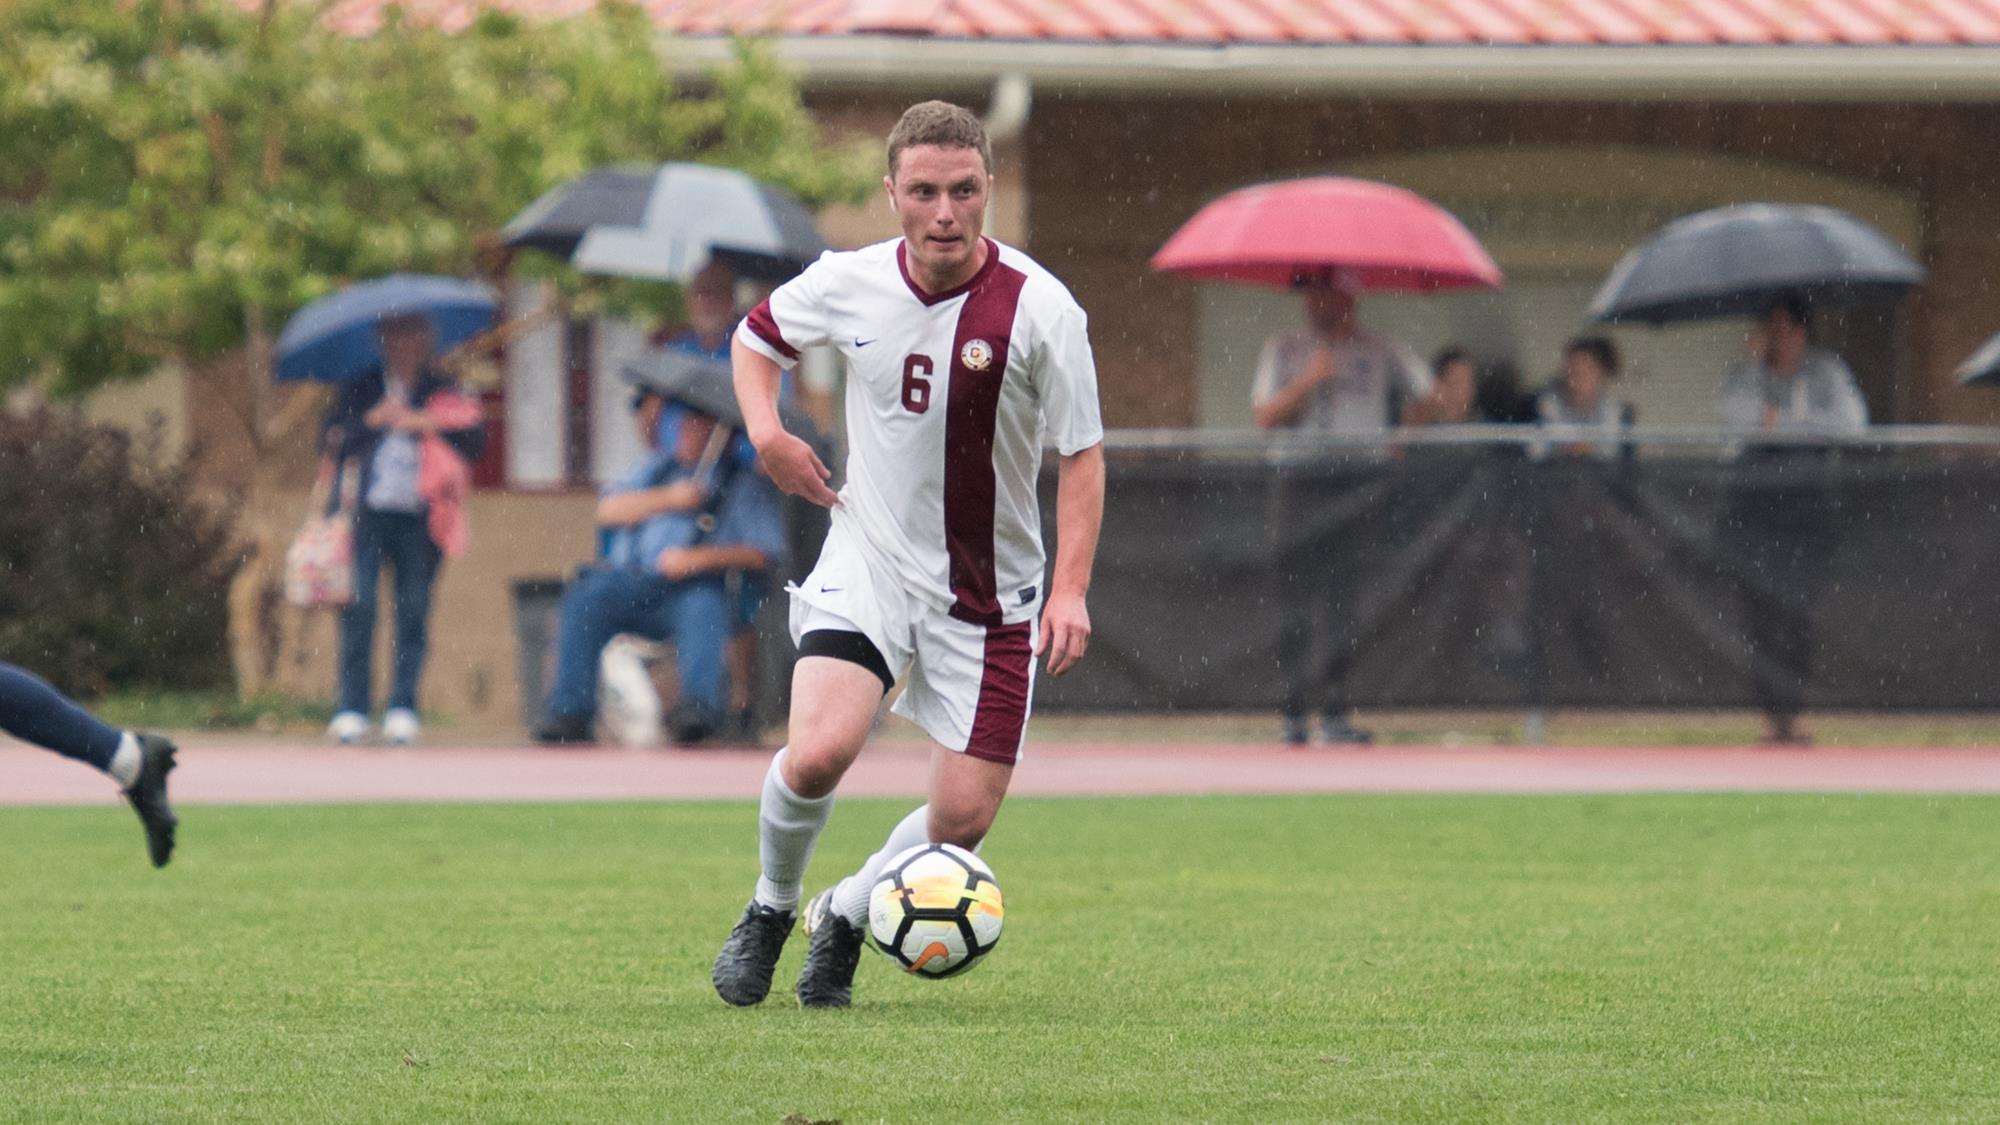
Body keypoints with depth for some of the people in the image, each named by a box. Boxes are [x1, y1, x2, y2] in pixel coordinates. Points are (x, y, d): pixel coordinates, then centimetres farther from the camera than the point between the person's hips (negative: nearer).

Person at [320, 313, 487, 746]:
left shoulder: (442, 392, 14)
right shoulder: (361, 388, 15)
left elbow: (475, 439, 1)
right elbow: (330, 439, 6)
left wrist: (430, 424, -13)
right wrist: (370, 421, -9)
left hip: (418, 516, 1)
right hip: (368, 511, -1)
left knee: (414, 609, -2)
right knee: (358, 607, -9)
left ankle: (403, 708, 4)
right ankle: (351, 708, -7)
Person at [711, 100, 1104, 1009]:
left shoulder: (1038, 309, -14)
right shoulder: (848, 285, -5)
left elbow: (1081, 455, -7)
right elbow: (756, 338, 16)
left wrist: (1071, 590, -18)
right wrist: (766, 432, -3)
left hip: (989, 593, 0)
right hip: (868, 562, 0)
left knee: (964, 819, -4)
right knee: (817, 755, -22)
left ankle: (844, 917, 27)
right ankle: (770, 908, 8)